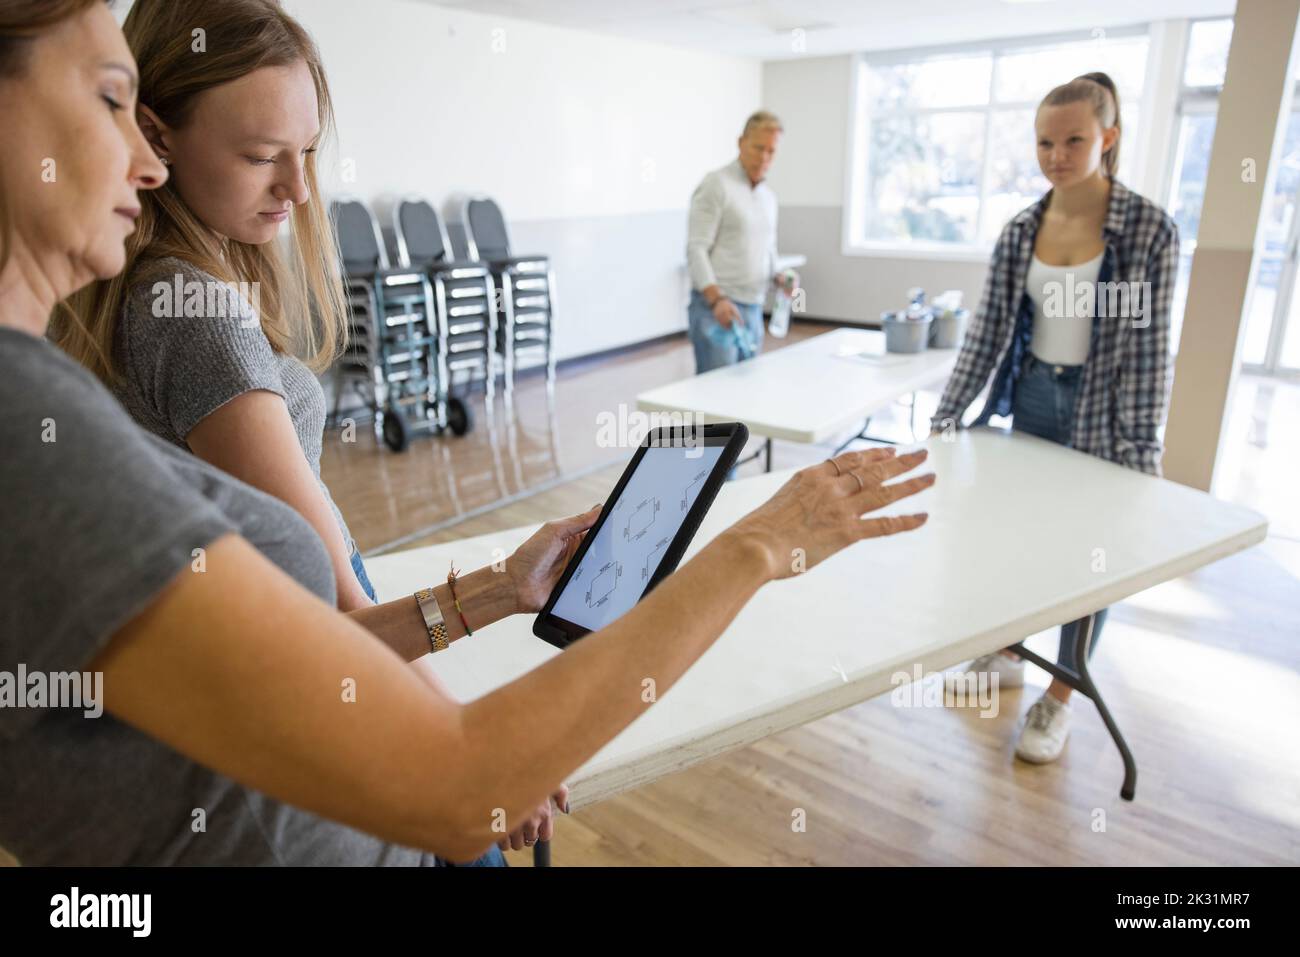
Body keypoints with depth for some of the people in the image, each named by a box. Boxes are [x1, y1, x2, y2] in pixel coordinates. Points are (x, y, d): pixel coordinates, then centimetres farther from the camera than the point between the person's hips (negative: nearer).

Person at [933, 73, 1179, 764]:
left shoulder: (1150, 229, -11)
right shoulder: (1019, 232, 0)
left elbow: (1149, 345, -12)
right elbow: (987, 330, 0)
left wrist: (1139, 451, -14)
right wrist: (946, 415, -4)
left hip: (1101, 413, -3)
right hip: (1031, 401, 4)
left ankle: (1059, 698, 24)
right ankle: (1005, 654, 36)